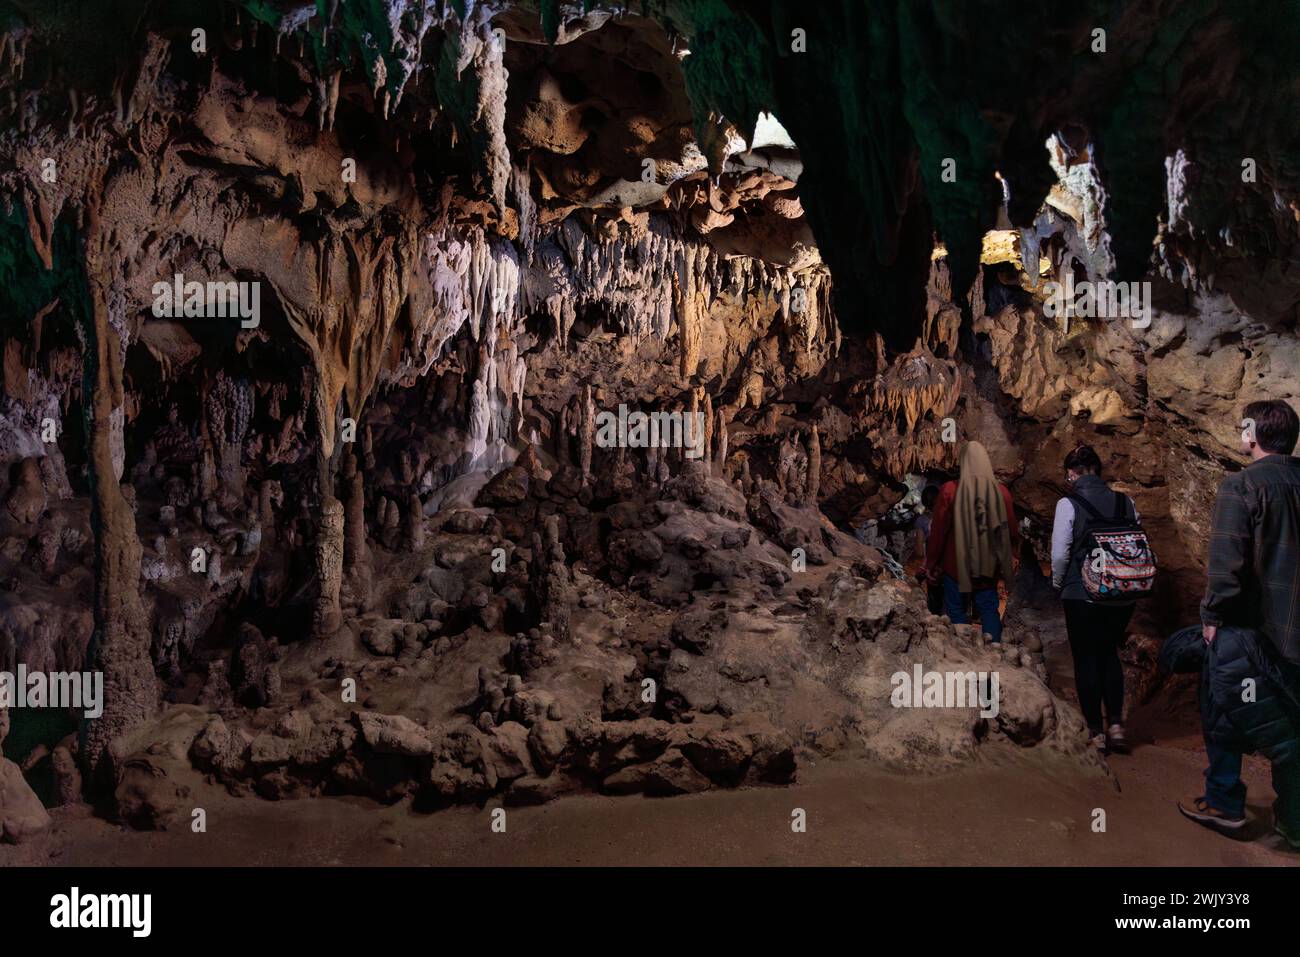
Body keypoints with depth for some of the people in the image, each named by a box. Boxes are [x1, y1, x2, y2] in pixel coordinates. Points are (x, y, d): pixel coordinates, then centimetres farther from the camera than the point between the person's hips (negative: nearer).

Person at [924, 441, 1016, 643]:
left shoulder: (950, 490, -11)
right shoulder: (1001, 492, -2)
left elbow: (938, 530, -7)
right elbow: (1011, 530, 5)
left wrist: (931, 563, 3)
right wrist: (1006, 561, 19)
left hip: (957, 565, -2)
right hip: (989, 566, 2)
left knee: (956, 611, 7)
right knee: (989, 609, 10)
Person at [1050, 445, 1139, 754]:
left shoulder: (1068, 504, -12)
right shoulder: (1125, 502, 1)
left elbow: (1060, 554, -13)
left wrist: (1058, 585, 4)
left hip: (1082, 595, -4)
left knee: (1086, 659, 9)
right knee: (1109, 654, 20)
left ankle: (1096, 730, 13)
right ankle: (1116, 725, 12)